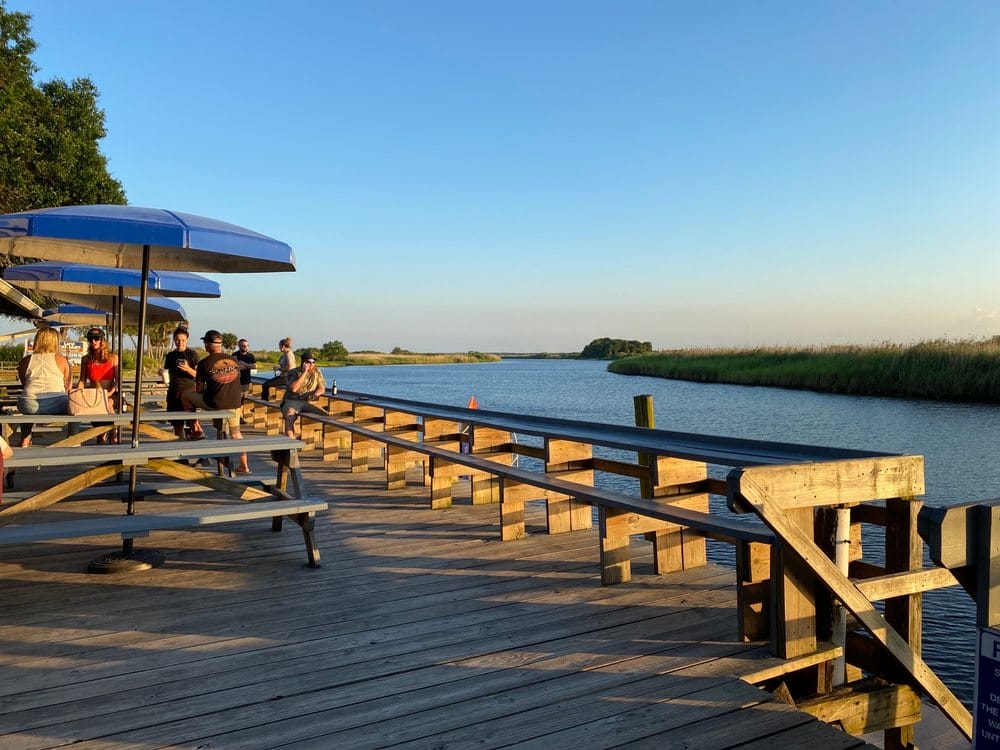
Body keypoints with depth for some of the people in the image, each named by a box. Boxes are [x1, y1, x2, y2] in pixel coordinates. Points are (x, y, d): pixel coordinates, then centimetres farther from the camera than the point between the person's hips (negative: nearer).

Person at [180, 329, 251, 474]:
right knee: (236, 432, 20)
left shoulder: (204, 363, -5)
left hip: (214, 403, -4)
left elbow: (199, 390, 1)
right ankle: (244, 466, 20)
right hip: (235, 403, 4)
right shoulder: (234, 360, 8)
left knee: (185, 395, 18)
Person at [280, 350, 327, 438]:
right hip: (292, 401, -3)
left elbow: (322, 388, 8)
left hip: (308, 402, 3)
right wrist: (304, 373, -17)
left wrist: (315, 394, -15)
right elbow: (293, 388, -17)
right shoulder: (294, 372, -1)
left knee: (324, 415, -20)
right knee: (289, 416, -35)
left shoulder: (317, 372, 10)